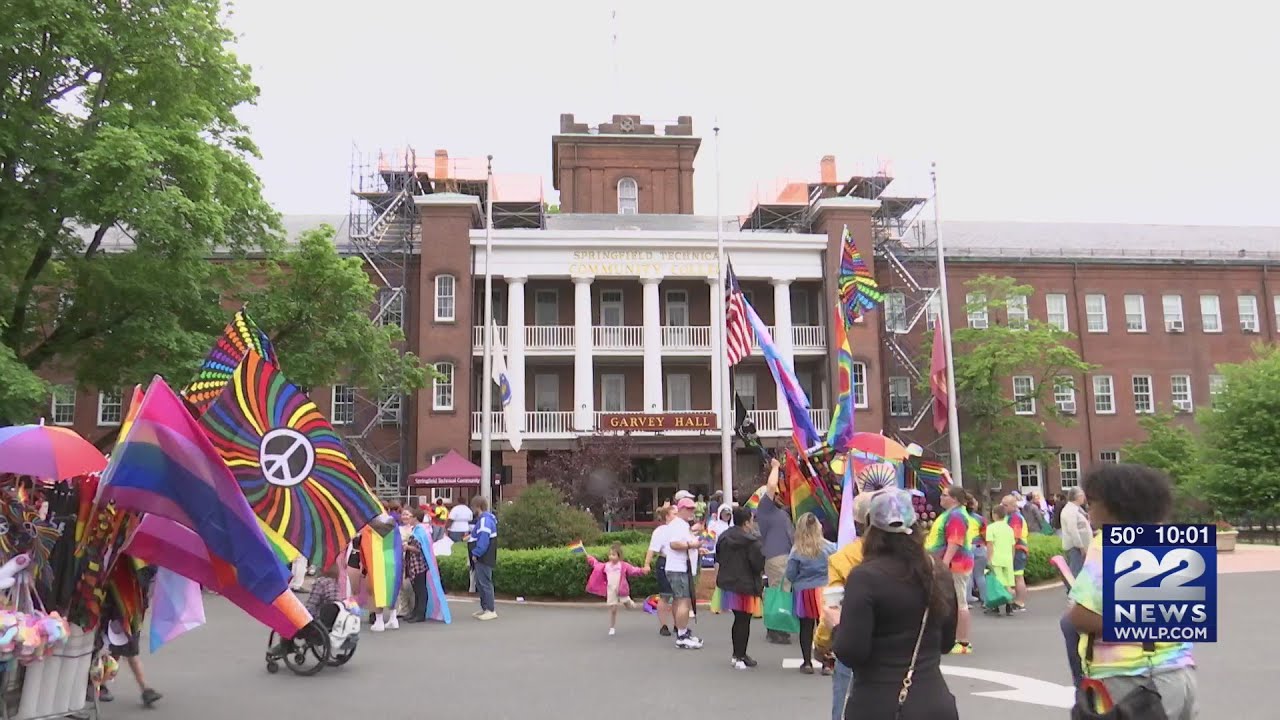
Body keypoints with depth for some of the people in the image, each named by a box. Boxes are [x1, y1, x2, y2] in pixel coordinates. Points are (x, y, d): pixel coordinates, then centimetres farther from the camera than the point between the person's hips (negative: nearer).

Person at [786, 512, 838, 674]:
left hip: (804, 593, 0)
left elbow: (790, 575, -5)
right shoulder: (829, 547, -8)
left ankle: (807, 663, 15)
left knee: (806, 628, 10)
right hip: (824, 591, 0)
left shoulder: (796, 550, -9)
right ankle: (826, 664, 8)